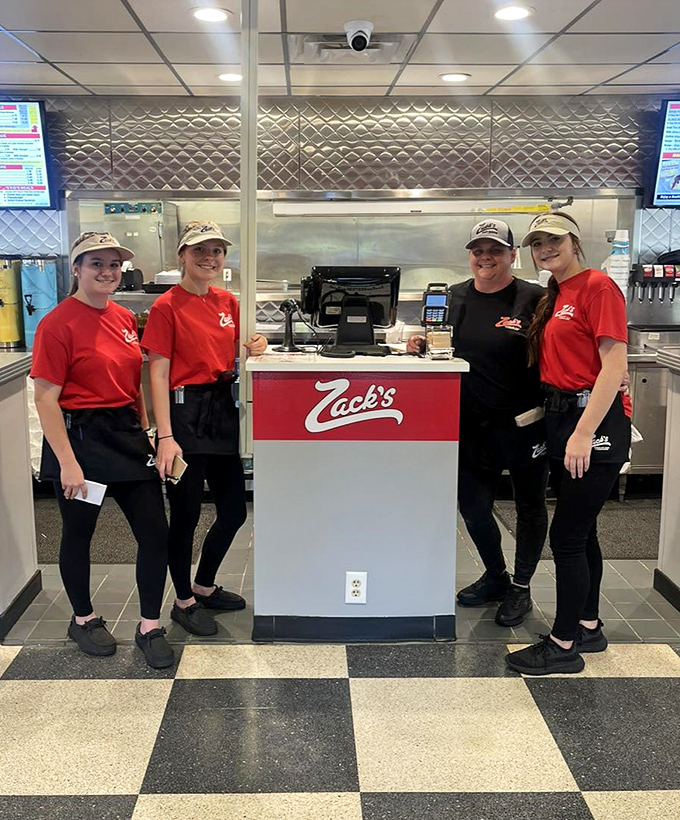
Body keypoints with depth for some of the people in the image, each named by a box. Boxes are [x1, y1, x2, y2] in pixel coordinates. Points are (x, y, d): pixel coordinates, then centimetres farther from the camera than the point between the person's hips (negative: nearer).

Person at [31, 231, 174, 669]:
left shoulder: (125, 318, 8)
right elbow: (46, 399, -15)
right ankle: (83, 619, 33)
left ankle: (150, 626, 18)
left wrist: (145, 432, 14)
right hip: (79, 436, -6)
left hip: (127, 433, 6)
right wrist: (67, 462, -17)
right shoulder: (59, 323, -13)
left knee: (156, 531, 3)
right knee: (79, 532, 12)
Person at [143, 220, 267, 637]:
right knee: (186, 512, 3)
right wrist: (165, 437, -19)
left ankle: (204, 586, 34)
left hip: (223, 408, 7)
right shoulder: (167, 306, -9)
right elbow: (159, 373, -12)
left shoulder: (227, 301, 10)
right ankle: (184, 601, 23)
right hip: (185, 411, -7)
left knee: (234, 509, 12)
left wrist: (256, 346, -3)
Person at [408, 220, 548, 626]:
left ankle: (521, 587, 31)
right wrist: (420, 345, -6)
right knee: (473, 505, 10)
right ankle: (495, 576, 35)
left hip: (525, 423, -4)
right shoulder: (455, 297, 5)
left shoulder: (534, 299, -9)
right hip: (473, 423, 4)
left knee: (530, 506, 12)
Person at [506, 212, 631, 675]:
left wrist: (583, 433, -22)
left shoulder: (597, 286, -12)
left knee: (567, 535, -4)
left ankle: (563, 646, 8)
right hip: (562, 418, 9)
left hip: (596, 420, -9)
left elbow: (614, 366, -19)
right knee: (581, 531, 17)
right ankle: (588, 627, 31)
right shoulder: (554, 297, 14)